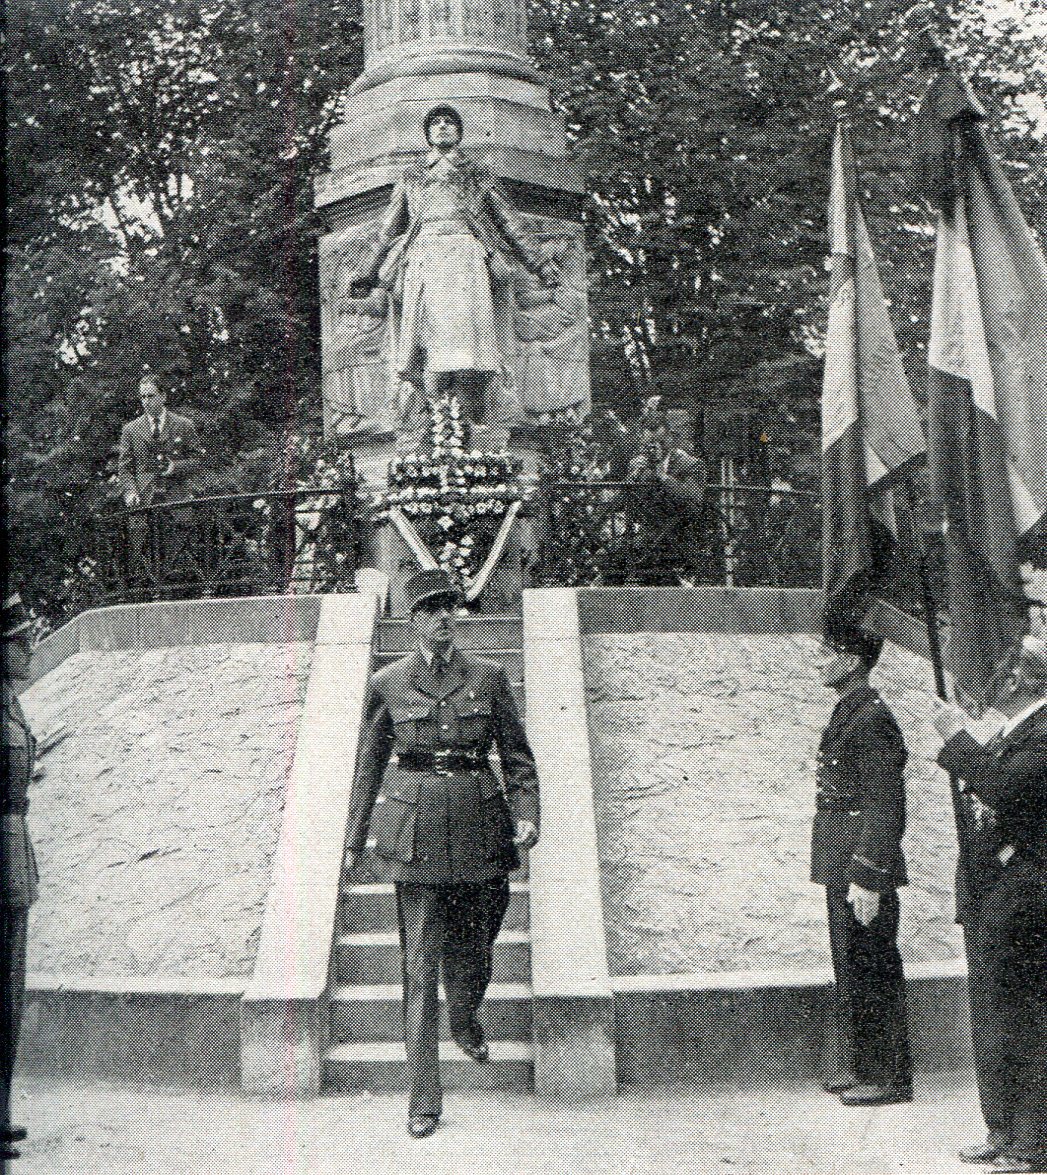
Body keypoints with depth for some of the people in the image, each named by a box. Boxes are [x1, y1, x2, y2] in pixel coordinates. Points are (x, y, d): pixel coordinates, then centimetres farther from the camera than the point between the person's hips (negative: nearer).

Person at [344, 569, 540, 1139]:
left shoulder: (488, 677, 4)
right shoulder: (388, 684, 3)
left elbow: (518, 756, 8)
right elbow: (370, 765, 12)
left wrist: (526, 815, -6)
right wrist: (355, 837, 14)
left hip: (478, 826, 2)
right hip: (414, 829, -2)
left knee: (474, 943, 15)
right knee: (420, 963, -5)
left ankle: (464, 1021, 50)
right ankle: (423, 1099, -2)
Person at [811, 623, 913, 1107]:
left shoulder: (873, 719, -16)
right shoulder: (846, 714, 14)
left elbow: (885, 808, -19)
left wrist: (867, 879, -21)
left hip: (863, 869, -10)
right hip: (841, 868, 10)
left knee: (872, 971, -2)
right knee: (850, 969, 16)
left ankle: (887, 1076, 8)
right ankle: (857, 1069, 25)